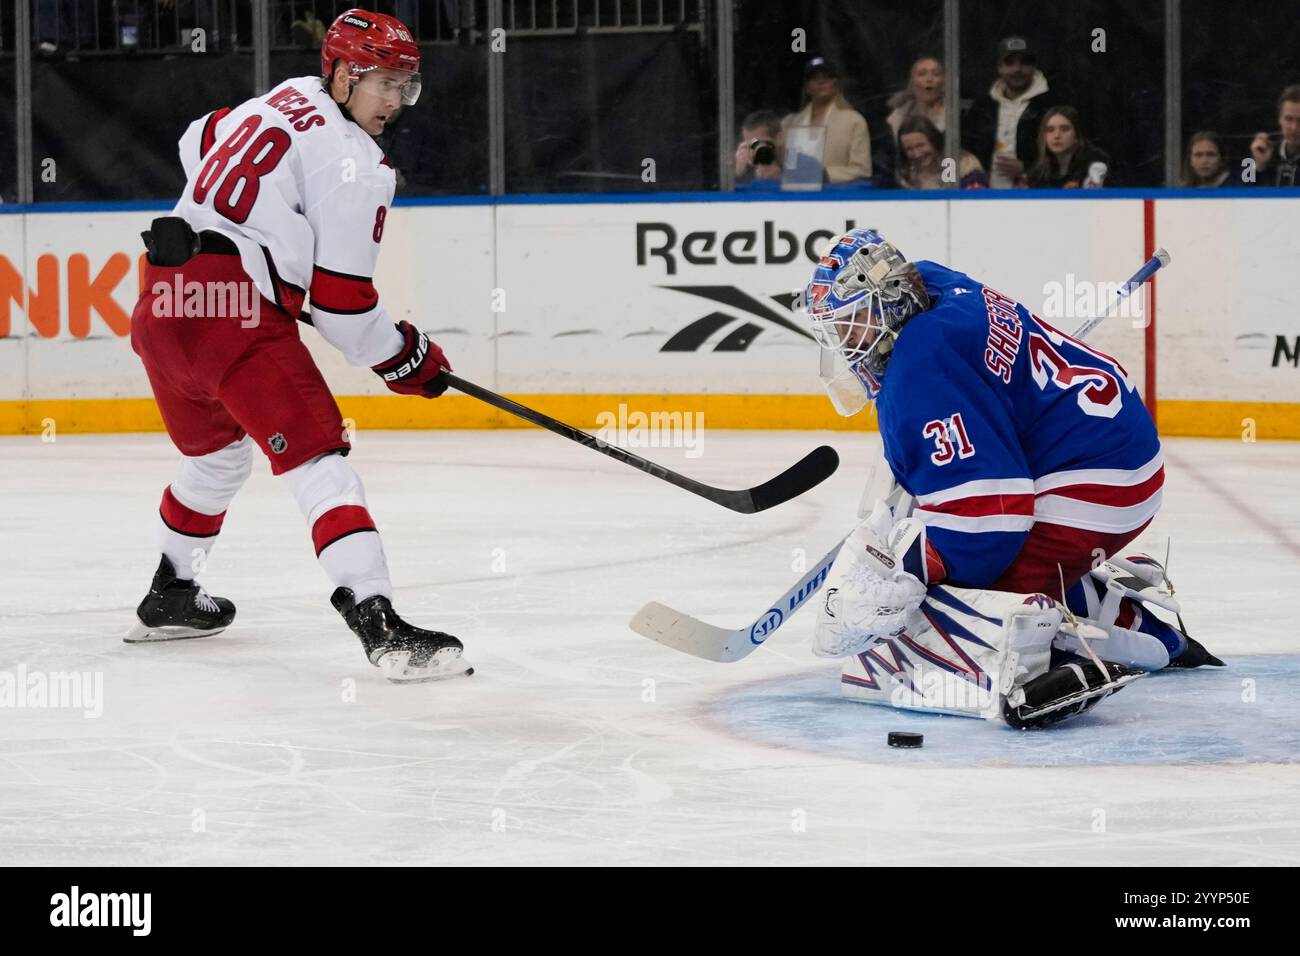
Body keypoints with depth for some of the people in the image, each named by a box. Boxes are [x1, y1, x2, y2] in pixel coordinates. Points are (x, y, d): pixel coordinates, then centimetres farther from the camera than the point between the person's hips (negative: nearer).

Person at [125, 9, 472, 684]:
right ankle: (378, 623, -28)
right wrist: (405, 356, 6)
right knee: (318, 460, -15)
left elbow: (196, 146, 35)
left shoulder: (285, 100, 17)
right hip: (235, 310, -9)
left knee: (216, 453, 29)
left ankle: (169, 598, 44)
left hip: (164, 300, 9)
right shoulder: (352, 162, -8)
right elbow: (343, 304, -9)